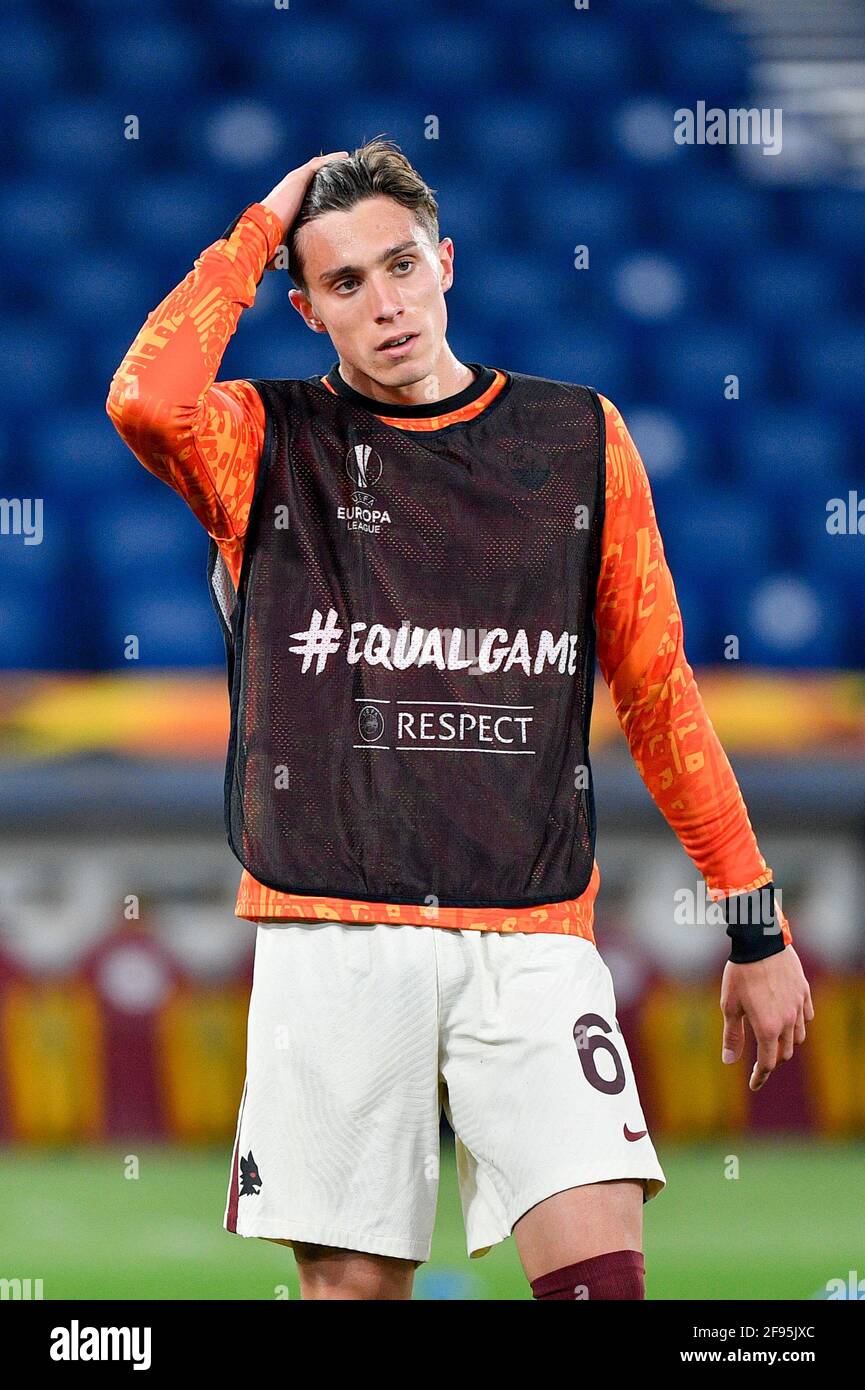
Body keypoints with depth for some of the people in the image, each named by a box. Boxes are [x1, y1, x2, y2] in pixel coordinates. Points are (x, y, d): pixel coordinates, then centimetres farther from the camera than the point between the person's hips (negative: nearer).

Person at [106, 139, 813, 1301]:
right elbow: (148, 401, -17)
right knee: (354, 1282, -1)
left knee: (603, 1265, -14)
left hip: (532, 934, 1)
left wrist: (755, 921, 13)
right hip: (333, 933, -1)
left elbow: (659, 692, 16)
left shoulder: (580, 439, 12)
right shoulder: (270, 446, 7)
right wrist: (258, 230, -4)